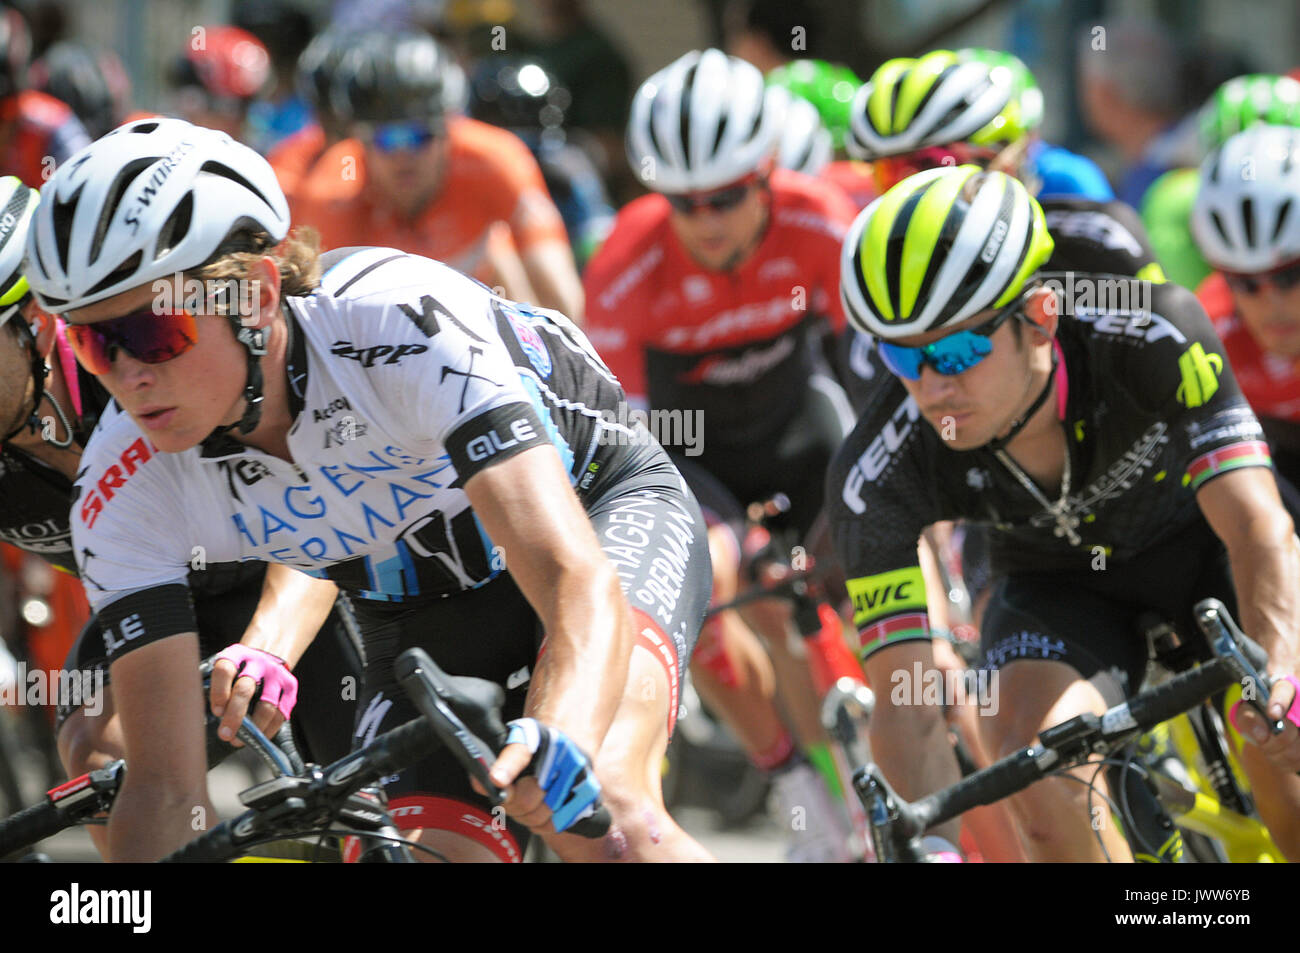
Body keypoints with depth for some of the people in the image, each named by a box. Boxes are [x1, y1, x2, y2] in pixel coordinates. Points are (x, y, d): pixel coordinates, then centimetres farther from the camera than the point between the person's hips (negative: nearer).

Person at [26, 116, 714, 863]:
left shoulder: (398, 321, -37)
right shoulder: (126, 487, -23)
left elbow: (582, 583, -45)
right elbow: (166, 787, -19)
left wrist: (559, 742, -65)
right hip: (426, 620, 5)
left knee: (595, 815, -33)